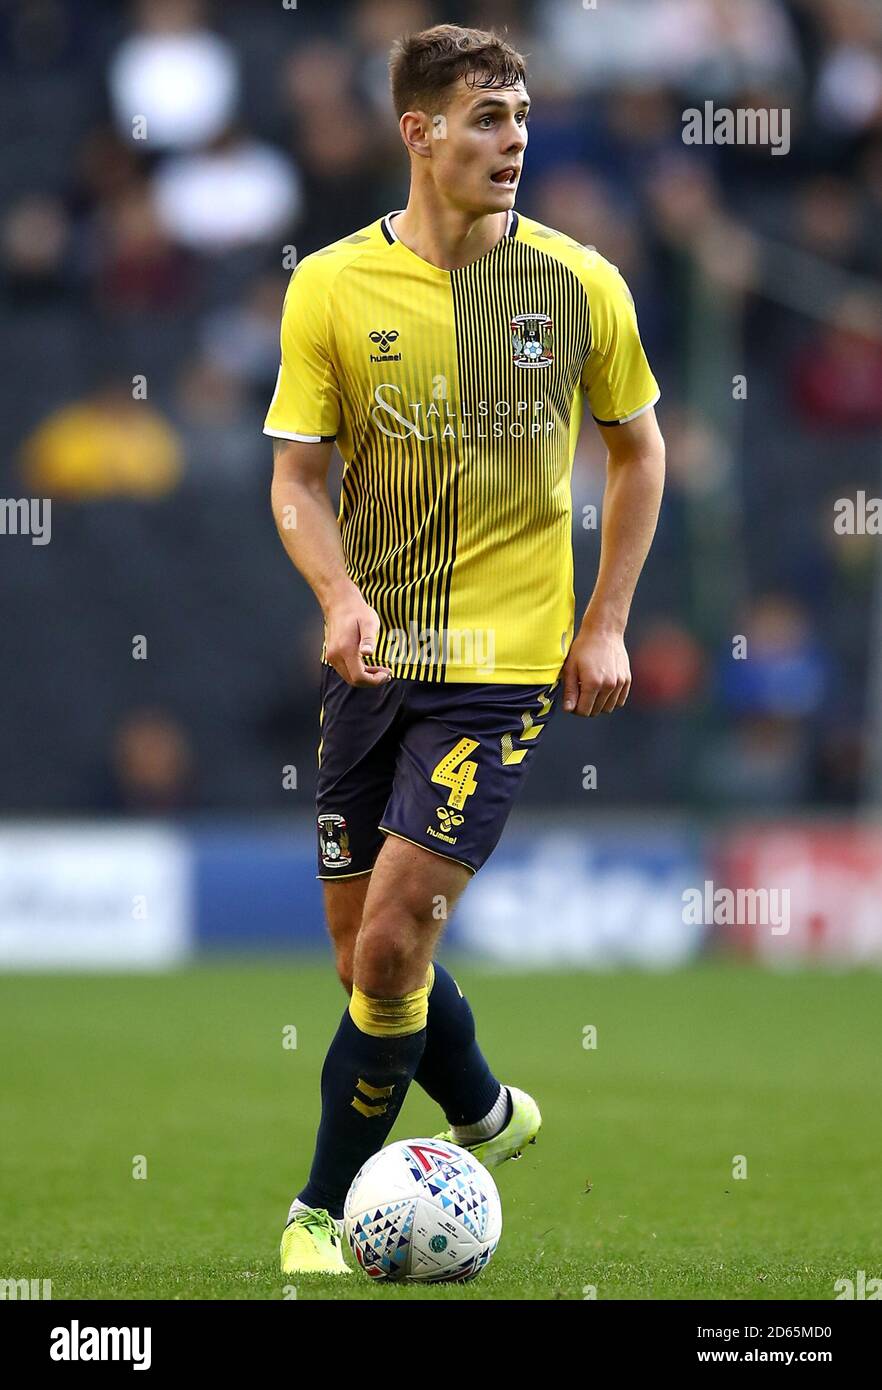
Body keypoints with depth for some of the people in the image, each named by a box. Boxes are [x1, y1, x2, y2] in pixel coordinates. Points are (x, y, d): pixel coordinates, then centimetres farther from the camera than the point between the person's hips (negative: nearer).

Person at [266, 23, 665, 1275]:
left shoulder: (580, 287, -3)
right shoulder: (331, 288, -3)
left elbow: (638, 449, 11)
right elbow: (297, 474, 0)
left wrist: (606, 624, 4)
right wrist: (341, 594, -19)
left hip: (506, 661, -3)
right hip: (374, 655, 3)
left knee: (393, 938, -14)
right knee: (366, 948, 11)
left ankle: (325, 1208, 0)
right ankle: (486, 1114, 40)